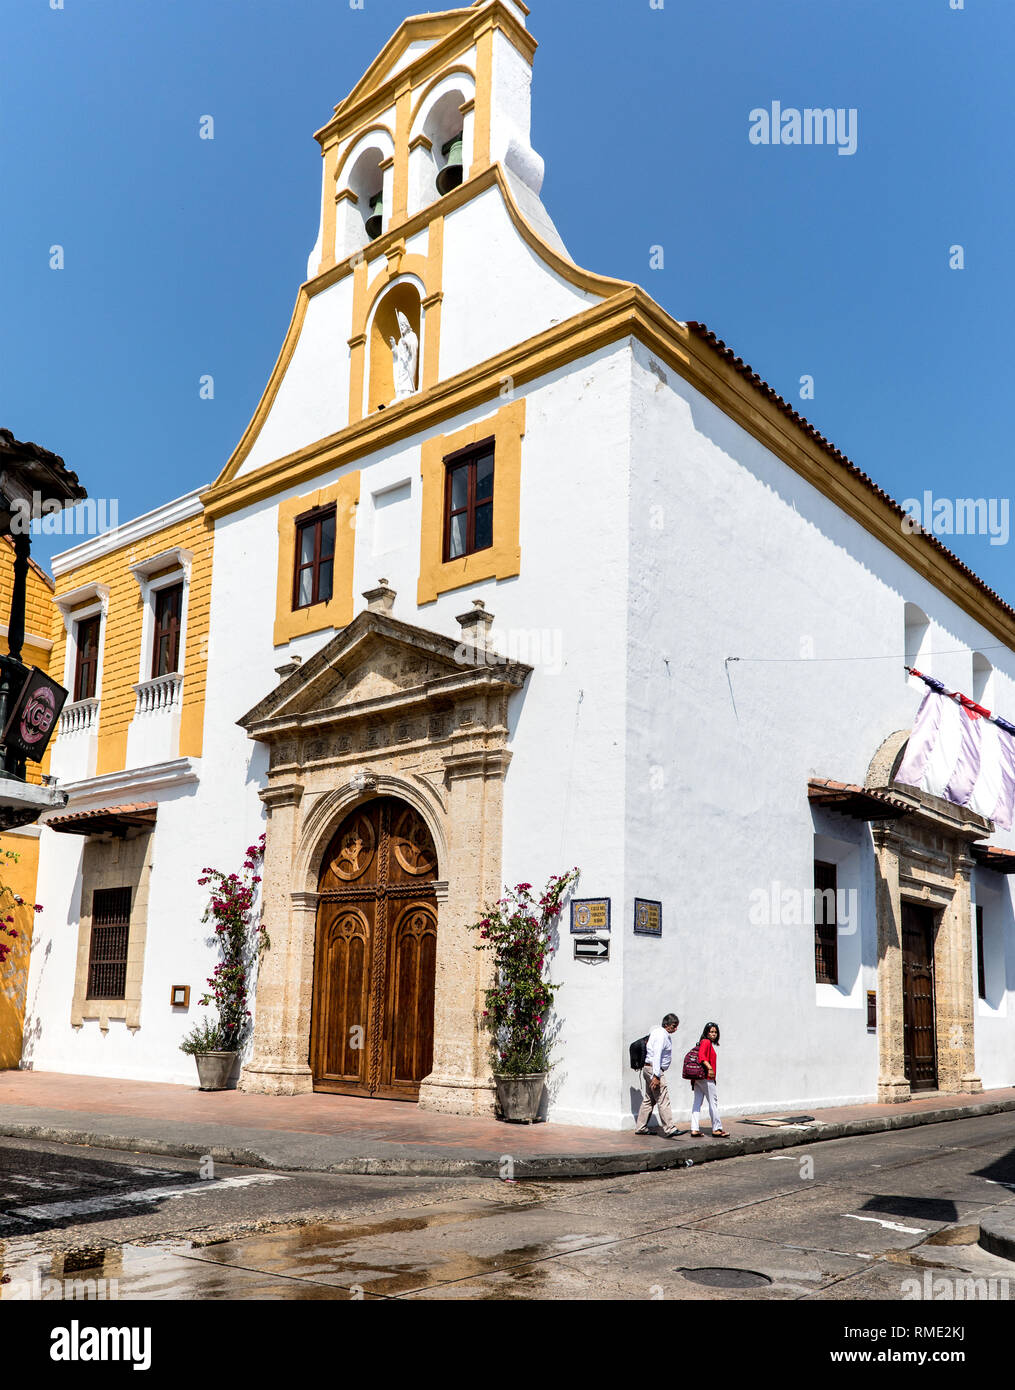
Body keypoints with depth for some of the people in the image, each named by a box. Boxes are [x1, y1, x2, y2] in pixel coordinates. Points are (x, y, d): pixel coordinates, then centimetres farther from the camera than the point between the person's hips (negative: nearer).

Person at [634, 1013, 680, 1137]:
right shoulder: (661, 1035, -16)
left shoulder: (656, 1031, 15)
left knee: (649, 1099, 13)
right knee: (663, 1100, -11)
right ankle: (669, 1129, -14)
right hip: (654, 1070, -10)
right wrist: (656, 1076, -26)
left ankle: (641, 1128, 16)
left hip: (648, 1069, 10)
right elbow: (657, 1055, -23)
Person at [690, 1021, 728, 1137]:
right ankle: (717, 1129, 5)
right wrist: (709, 1068, -34)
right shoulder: (706, 1042, -9)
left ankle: (694, 1130, 4)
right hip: (706, 1077, -9)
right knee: (713, 1102, 0)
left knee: (697, 1102, 5)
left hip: (698, 1077, 9)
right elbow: (701, 1055, -24)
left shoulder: (708, 1043, 19)